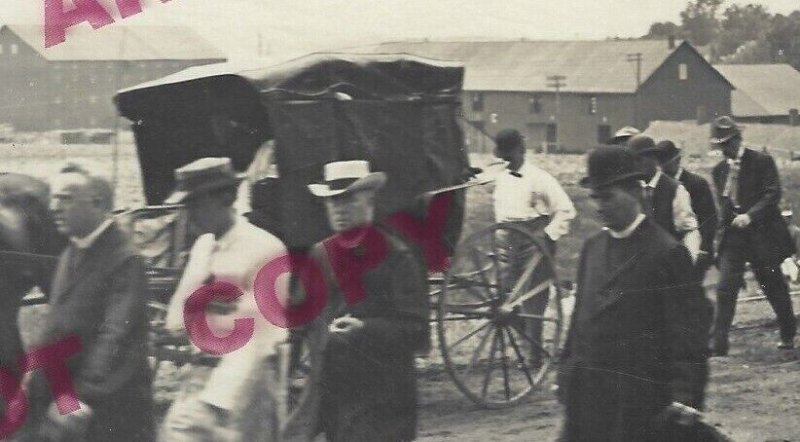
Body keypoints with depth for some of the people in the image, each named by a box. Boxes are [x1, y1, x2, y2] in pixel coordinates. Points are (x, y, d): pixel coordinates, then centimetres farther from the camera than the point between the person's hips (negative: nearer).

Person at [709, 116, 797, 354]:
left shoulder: (761, 161, -6)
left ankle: (788, 335, 26)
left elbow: (773, 194, -13)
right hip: (733, 235, 4)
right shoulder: (720, 170, 11)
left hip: (761, 234, -4)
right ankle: (719, 343, -9)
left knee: (774, 287, 7)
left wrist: (750, 215, -24)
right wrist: (722, 220, -4)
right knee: (726, 287, -8)